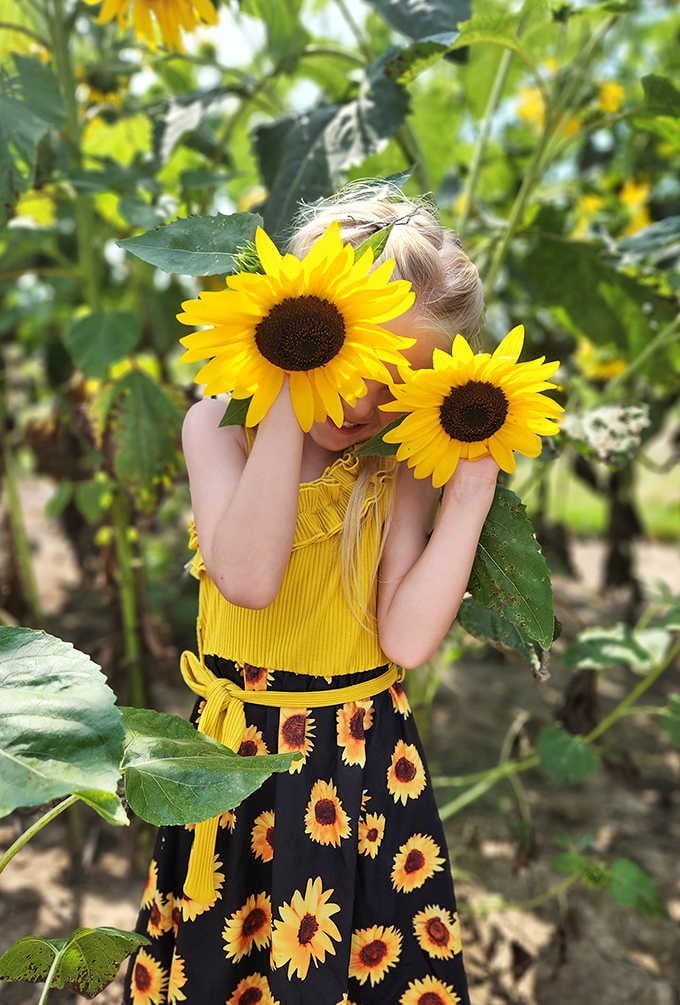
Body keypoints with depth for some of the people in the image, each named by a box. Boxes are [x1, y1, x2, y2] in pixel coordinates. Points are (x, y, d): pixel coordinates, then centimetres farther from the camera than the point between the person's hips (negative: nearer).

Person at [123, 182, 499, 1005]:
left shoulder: (402, 465, -7)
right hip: (235, 749, 0)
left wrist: (472, 487, -22)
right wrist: (292, 391, -31)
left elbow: (408, 640, -19)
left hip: (362, 760, 1)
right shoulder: (220, 425, -10)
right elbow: (249, 579, -30)